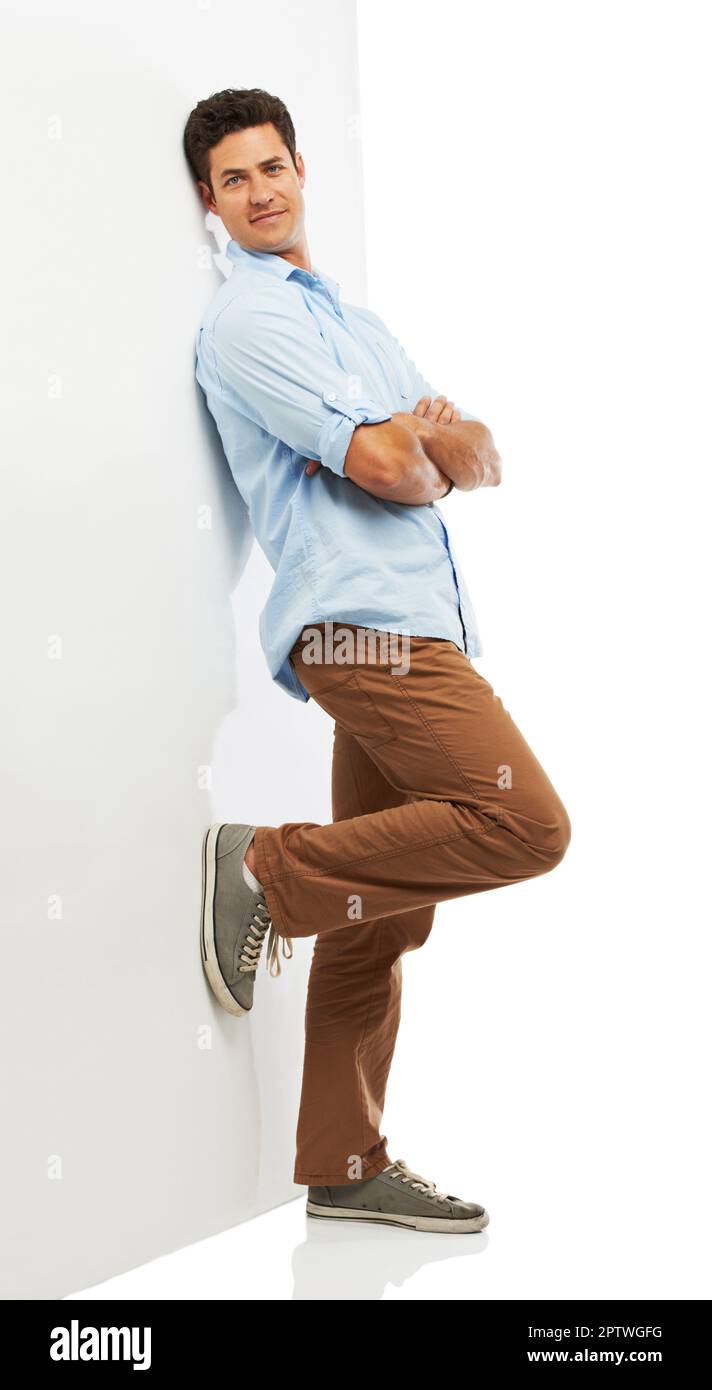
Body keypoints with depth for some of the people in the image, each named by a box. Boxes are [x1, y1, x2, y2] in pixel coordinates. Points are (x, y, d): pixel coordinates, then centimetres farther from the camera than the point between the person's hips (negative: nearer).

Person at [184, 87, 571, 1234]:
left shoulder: (356, 320, 27)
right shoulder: (246, 322, -2)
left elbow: (482, 460, 19)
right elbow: (378, 467, -12)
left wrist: (444, 436, -2)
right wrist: (424, 460, 9)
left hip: (412, 626, 8)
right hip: (362, 622, -8)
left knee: (381, 922, 7)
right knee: (524, 823, -19)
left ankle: (343, 1168, 13)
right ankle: (270, 872, -7)